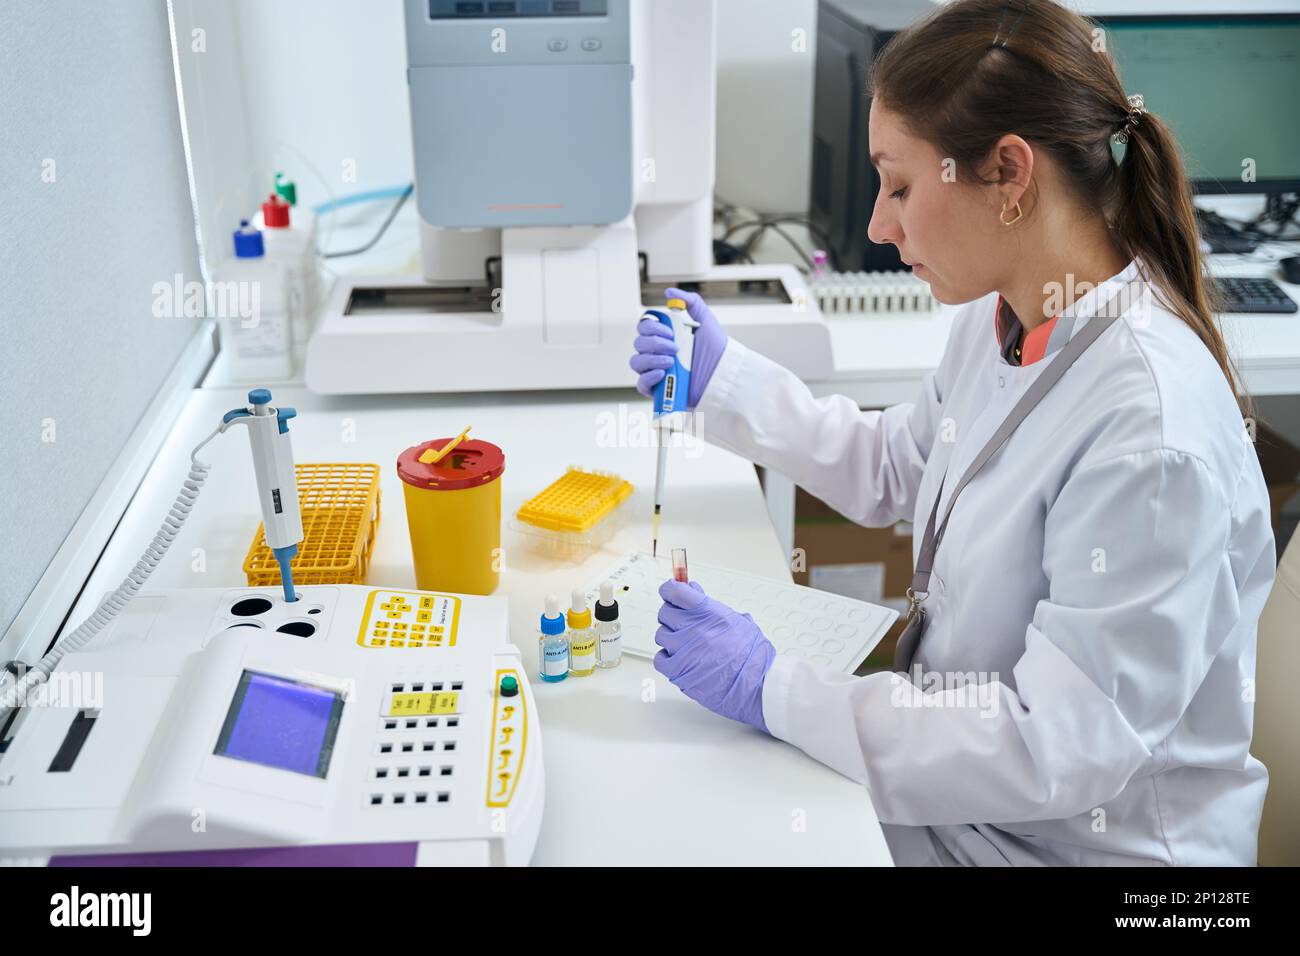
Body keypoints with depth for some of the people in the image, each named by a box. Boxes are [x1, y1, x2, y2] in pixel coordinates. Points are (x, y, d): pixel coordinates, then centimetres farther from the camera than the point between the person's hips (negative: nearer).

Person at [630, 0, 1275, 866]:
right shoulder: (1002, 321, -3)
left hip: (1081, 839, -7)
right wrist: (724, 382, 7)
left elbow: (1057, 749, -26)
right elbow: (894, 469, 14)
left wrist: (773, 689, -22)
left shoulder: (1153, 435, -29)